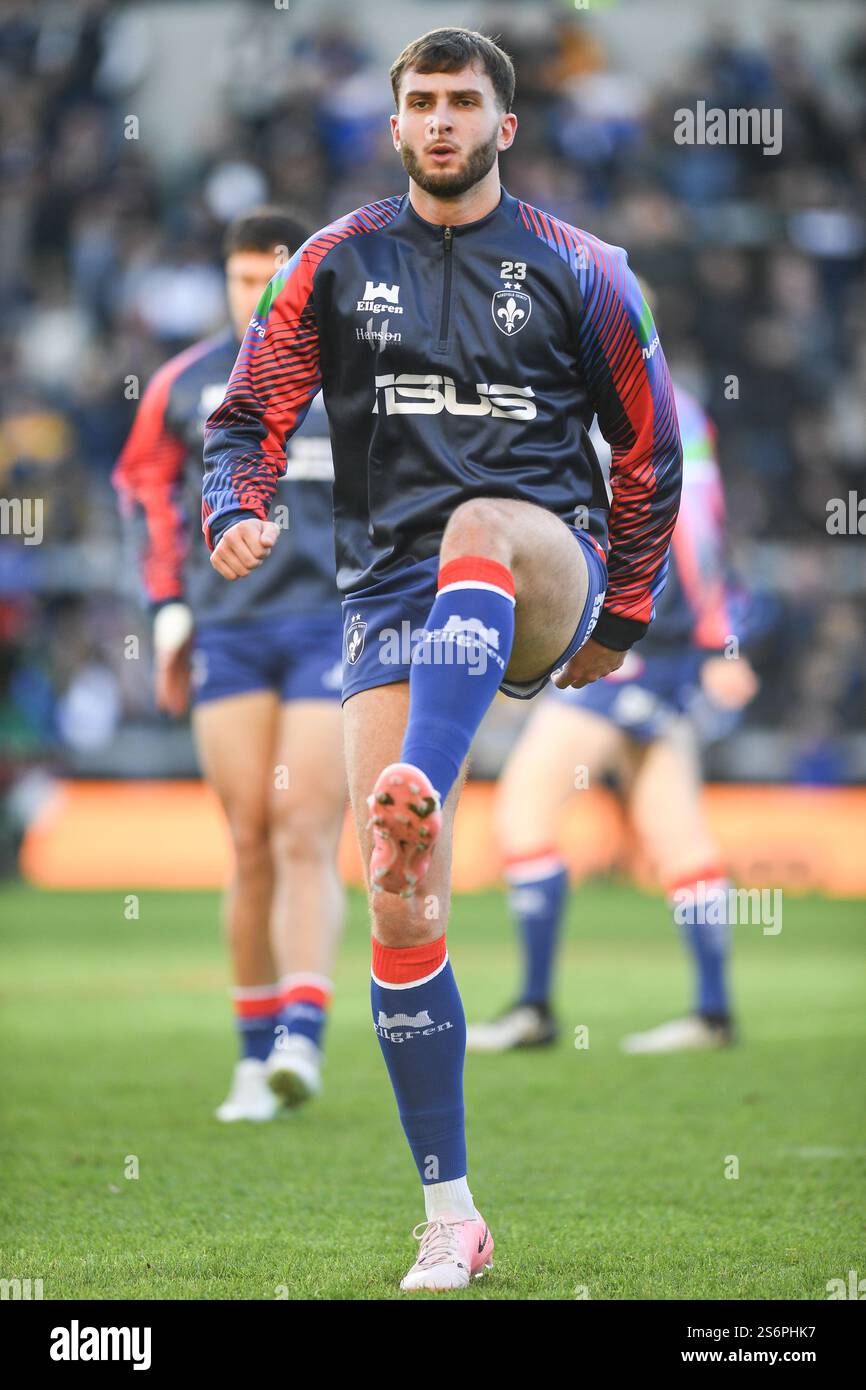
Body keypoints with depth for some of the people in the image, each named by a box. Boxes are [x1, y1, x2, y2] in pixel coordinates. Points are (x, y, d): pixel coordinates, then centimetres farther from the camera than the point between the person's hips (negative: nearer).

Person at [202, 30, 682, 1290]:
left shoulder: (577, 272, 9)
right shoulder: (339, 265, 12)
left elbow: (649, 449, 16)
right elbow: (250, 414, 10)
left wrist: (622, 619, 13)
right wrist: (236, 513, -12)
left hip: (546, 566, -2)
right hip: (394, 594, 2)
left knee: (479, 525, -41)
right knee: (401, 908, -9)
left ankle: (417, 792, -61)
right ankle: (451, 1217, -1)